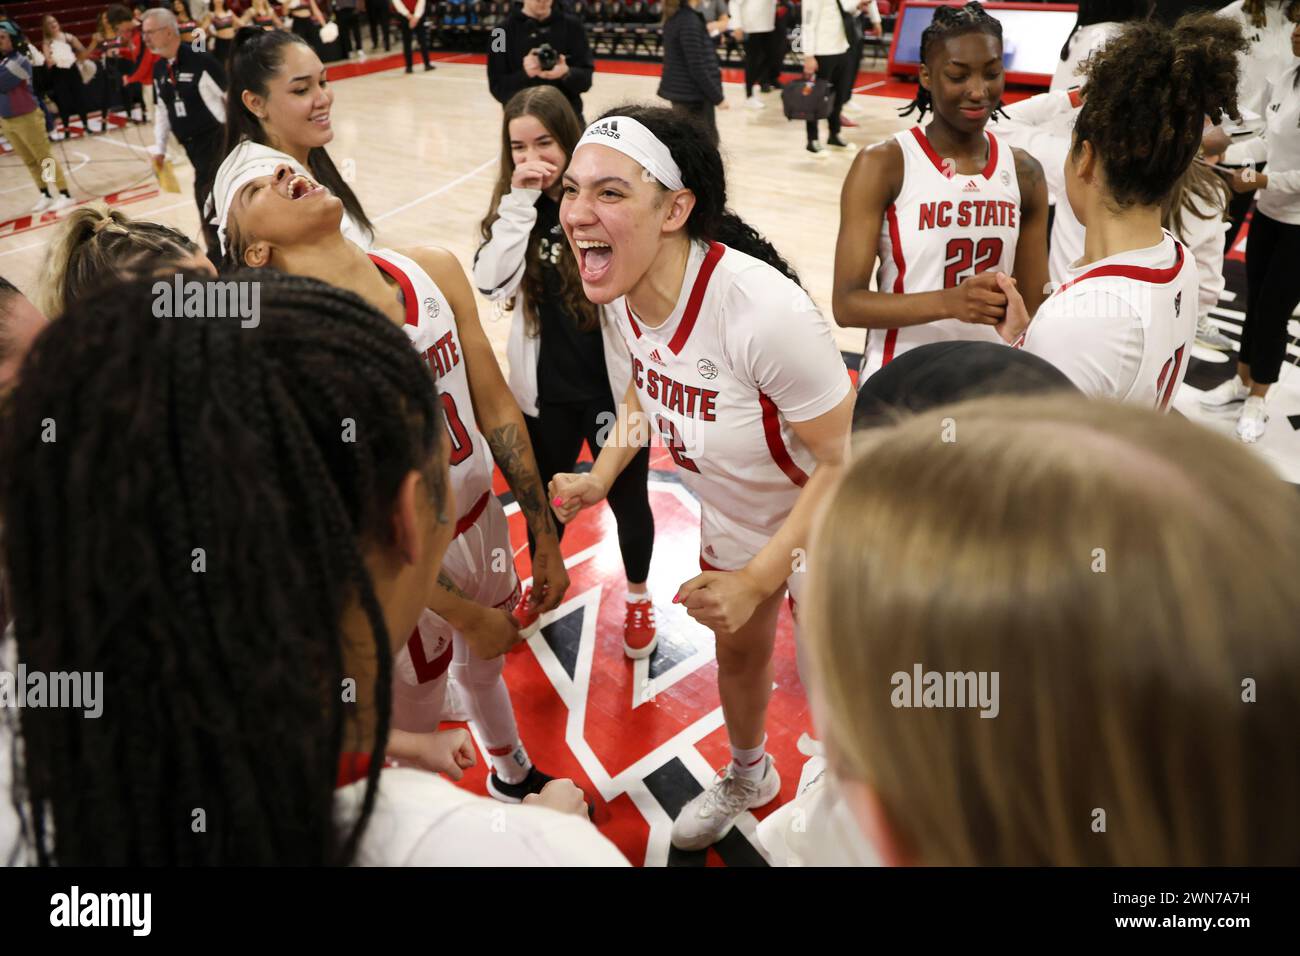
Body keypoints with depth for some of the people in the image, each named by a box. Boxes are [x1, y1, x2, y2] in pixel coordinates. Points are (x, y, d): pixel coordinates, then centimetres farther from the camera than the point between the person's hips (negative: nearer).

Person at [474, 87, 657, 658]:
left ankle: (638, 598, 41)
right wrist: (521, 201, -20)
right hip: (544, 389, 4)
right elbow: (491, 283, -15)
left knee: (627, 499, 15)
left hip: (613, 387, -3)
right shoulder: (514, 206, -1)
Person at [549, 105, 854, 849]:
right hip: (730, 520, 7)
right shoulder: (627, 293, -17)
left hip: (821, 528, -6)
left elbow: (846, 459, -29)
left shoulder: (763, 310, -39)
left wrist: (758, 579, -27)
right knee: (738, 651, 28)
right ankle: (748, 777, 59)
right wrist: (601, 476, -6)